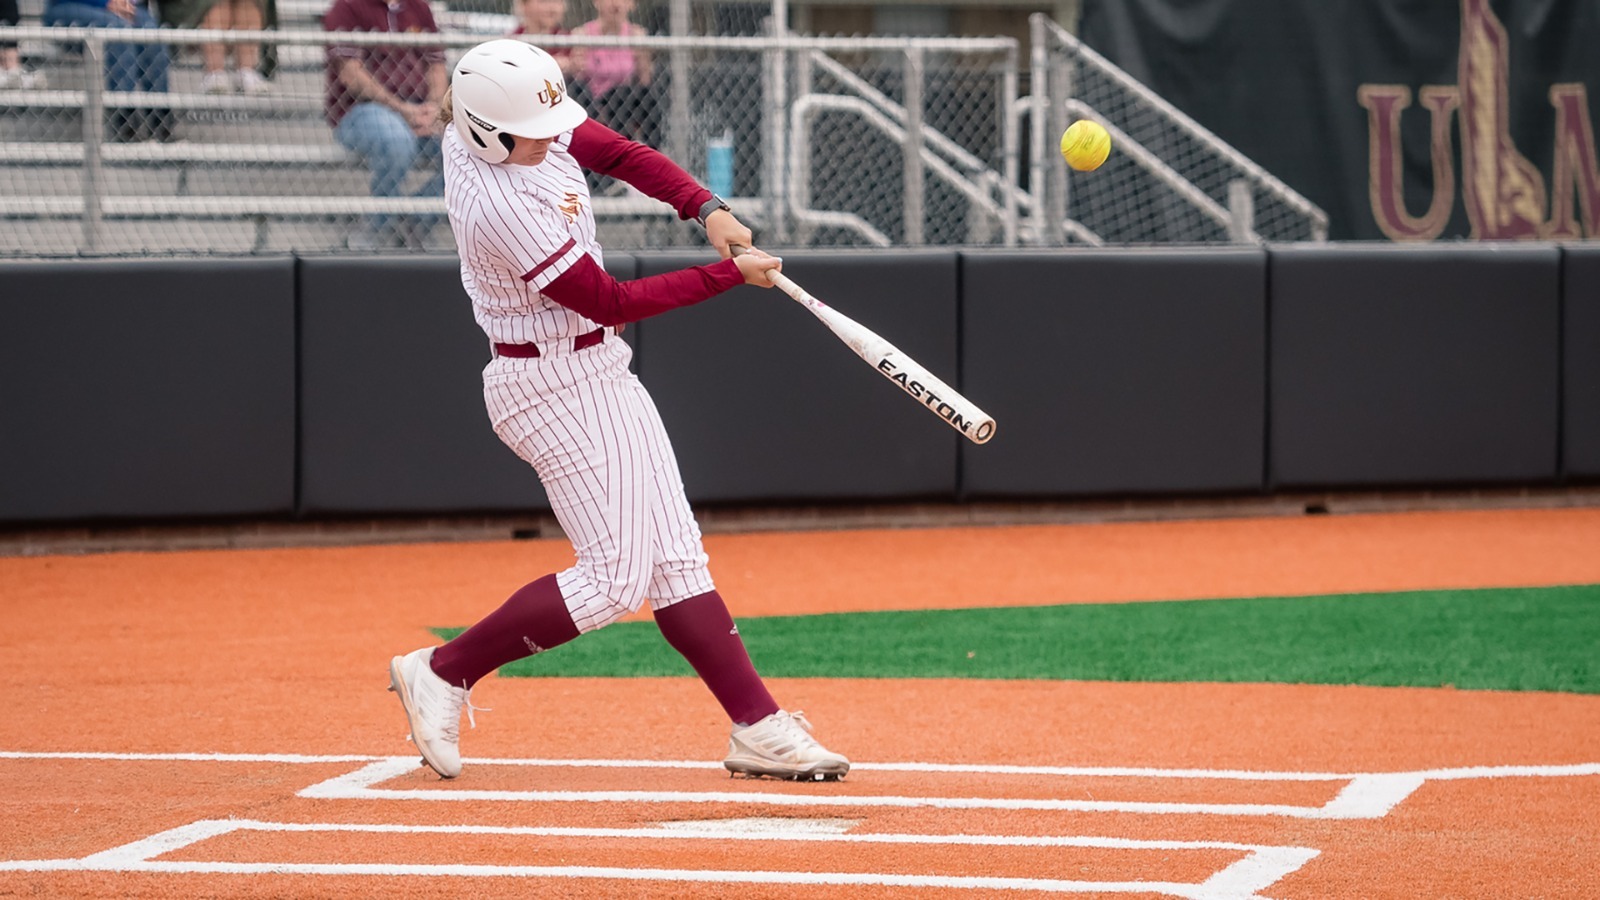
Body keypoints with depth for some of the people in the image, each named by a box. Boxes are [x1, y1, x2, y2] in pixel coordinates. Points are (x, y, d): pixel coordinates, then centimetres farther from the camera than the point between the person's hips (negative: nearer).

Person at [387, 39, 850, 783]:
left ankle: (756, 725, 5)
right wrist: (731, 274, -14)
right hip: (559, 389, -9)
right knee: (614, 577, -7)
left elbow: (620, 153, 7)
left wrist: (706, 208, -8)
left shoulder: (479, 127, -4)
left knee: (674, 559, 6)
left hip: (596, 374, 9)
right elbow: (612, 303, -20)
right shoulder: (502, 208, -29)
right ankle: (444, 672, 4)